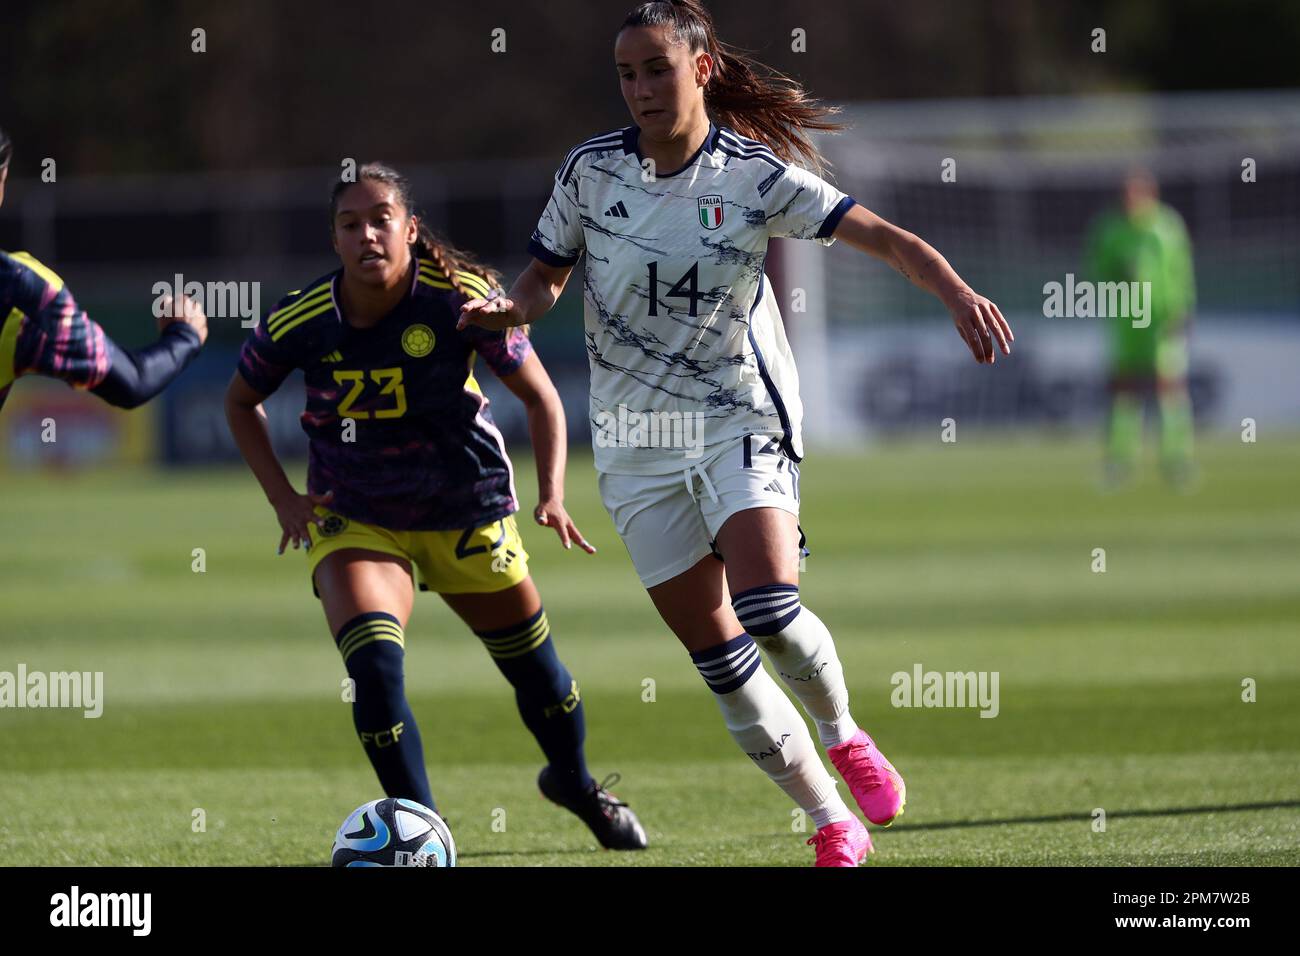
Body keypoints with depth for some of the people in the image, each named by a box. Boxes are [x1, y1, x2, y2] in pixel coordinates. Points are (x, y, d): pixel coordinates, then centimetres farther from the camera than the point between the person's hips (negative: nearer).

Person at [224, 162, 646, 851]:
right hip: (353, 520, -1)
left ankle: (575, 783, 45)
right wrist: (283, 498, -6)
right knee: (374, 669, -24)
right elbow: (240, 402, 4)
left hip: (467, 510, 1)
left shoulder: (459, 298, -19)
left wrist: (552, 495, -16)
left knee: (533, 665, 14)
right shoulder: (301, 322, -17)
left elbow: (538, 394, -6)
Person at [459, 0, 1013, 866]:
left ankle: (844, 737, 5)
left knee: (768, 607, -26)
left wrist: (956, 292, -31)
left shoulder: (752, 177, -9)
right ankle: (836, 825, 15)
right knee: (719, 659, 1)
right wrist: (508, 309, -12)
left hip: (741, 420, -3)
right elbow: (545, 277, 11)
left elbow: (882, 236, -14)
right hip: (636, 439, 3)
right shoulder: (591, 170, -1)